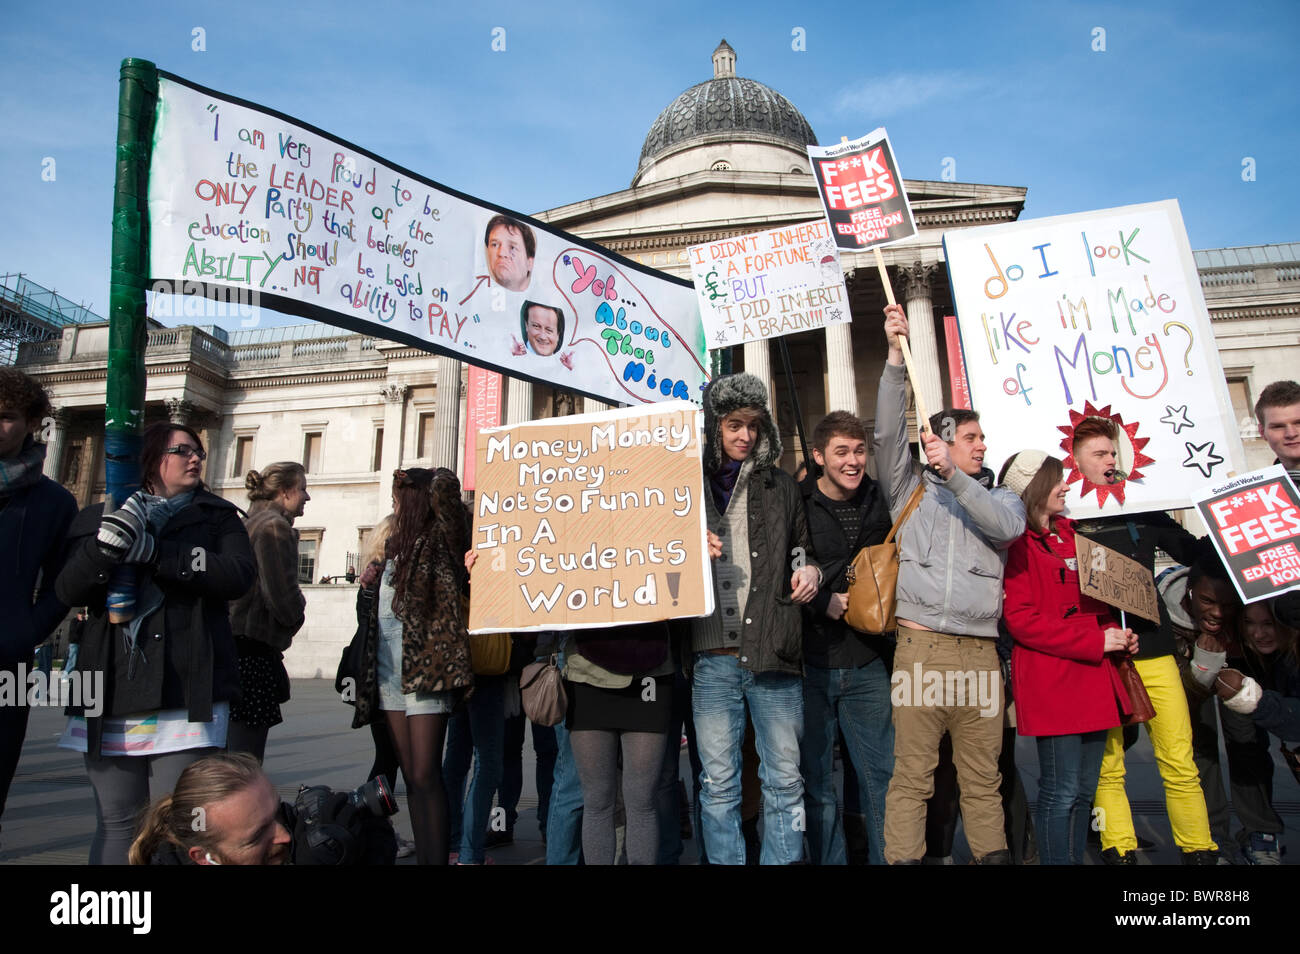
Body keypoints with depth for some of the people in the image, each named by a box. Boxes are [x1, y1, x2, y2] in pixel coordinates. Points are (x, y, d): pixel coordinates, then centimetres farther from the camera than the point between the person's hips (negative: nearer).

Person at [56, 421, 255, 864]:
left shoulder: (216, 516, 11)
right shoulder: (100, 517, 15)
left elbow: (240, 575, -7)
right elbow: (68, 591, 2)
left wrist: (155, 553, -17)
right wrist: (105, 548, -19)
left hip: (186, 690, -1)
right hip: (111, 690, 2)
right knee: (116, 821, 5)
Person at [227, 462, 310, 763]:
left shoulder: (247, 524, 17)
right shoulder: (275, 526, -11)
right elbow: (282, 594, -18)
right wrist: (296, 617, 2)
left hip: (232, 644, 10)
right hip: (255, 650, -10)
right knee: (246, 766, -6)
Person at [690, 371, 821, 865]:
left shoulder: (780, 485, 13)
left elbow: (802, 545, 24)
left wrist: (810, 569, 2)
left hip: (774, 653, 1)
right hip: (713, 656, -1)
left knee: (785, 780, 8)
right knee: (718, 783, 7)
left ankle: (784, 860, 23)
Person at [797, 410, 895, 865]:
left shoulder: (879, 503, 6)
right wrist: (824, 603, -15)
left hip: (867, 662, 3)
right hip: (811, 663, -2)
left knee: (881, 773, 9)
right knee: (816, 779, 9)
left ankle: (888, 857, 26)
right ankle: (829, 859, 25)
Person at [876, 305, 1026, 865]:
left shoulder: (998, 497, 18)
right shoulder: (911, 490, 12)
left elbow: (1008, 526, -5)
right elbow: (888, 432, 0)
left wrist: (953, 475, -13)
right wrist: (896, 355, -6)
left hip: (980, 653, 3)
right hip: (920, 646, -2)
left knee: (983, 776, 9)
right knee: (911, 774, -1)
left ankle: (992, 854, 21)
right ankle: (902, 858, 6)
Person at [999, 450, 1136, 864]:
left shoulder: (1069, 533, 17)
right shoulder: (1018, 543, -9)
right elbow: (1020, 618, -17)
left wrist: (1116, 634, 8)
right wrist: (1096, 641, -16)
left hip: (1093, 677, 8)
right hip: (1051, 680, -8)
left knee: (1085, 790, 14)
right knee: (1062, 791, -4)